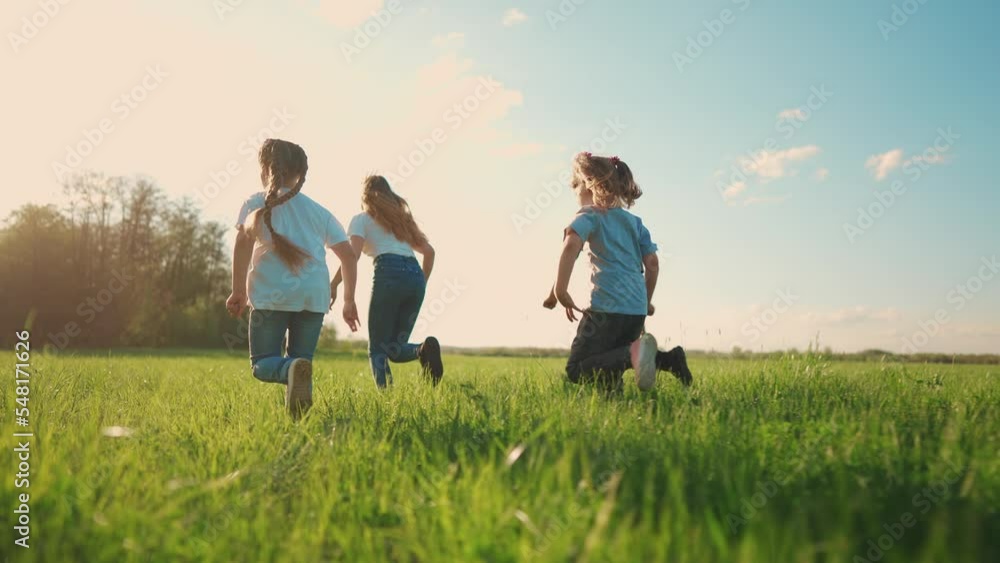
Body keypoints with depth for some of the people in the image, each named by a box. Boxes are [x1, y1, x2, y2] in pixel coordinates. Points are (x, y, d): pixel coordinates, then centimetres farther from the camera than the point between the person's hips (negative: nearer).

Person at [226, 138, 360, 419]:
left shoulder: (257, 203, 10)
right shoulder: (319, 211, 19)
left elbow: (244, 240, -9)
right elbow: (348, 254, 12)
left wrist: (238, 291, -6)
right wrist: (349, 300, 18)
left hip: (272, 294, -3)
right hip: (315, 296, 3)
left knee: (262, 364, 7)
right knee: (301, 360, 14)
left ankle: (292, 368, -28)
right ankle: (298, 417, -11)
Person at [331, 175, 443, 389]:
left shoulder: (361, 219, 15)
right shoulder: (402, 218, 31)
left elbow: (352, 254, -4)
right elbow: (429, 251, 23)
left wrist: (333, 285, -2)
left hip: (389, 274, -5)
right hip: (416, 275, 5)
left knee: (377, 348, 3)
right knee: (395, 347, 11)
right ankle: (423, 349, -21)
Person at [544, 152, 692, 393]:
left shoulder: (589, 215, 0)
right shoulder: (634, 221, 19)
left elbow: (571, 245, -21)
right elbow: (652, 263, 15)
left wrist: (559, 290, -17)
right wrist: (646, 301, 27)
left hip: (607, 306, -7)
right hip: (637, 309, 7)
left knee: (576, 371, -2)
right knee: (610, 361, 23)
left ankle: (634, 353, -27)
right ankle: (665, 358, -2)